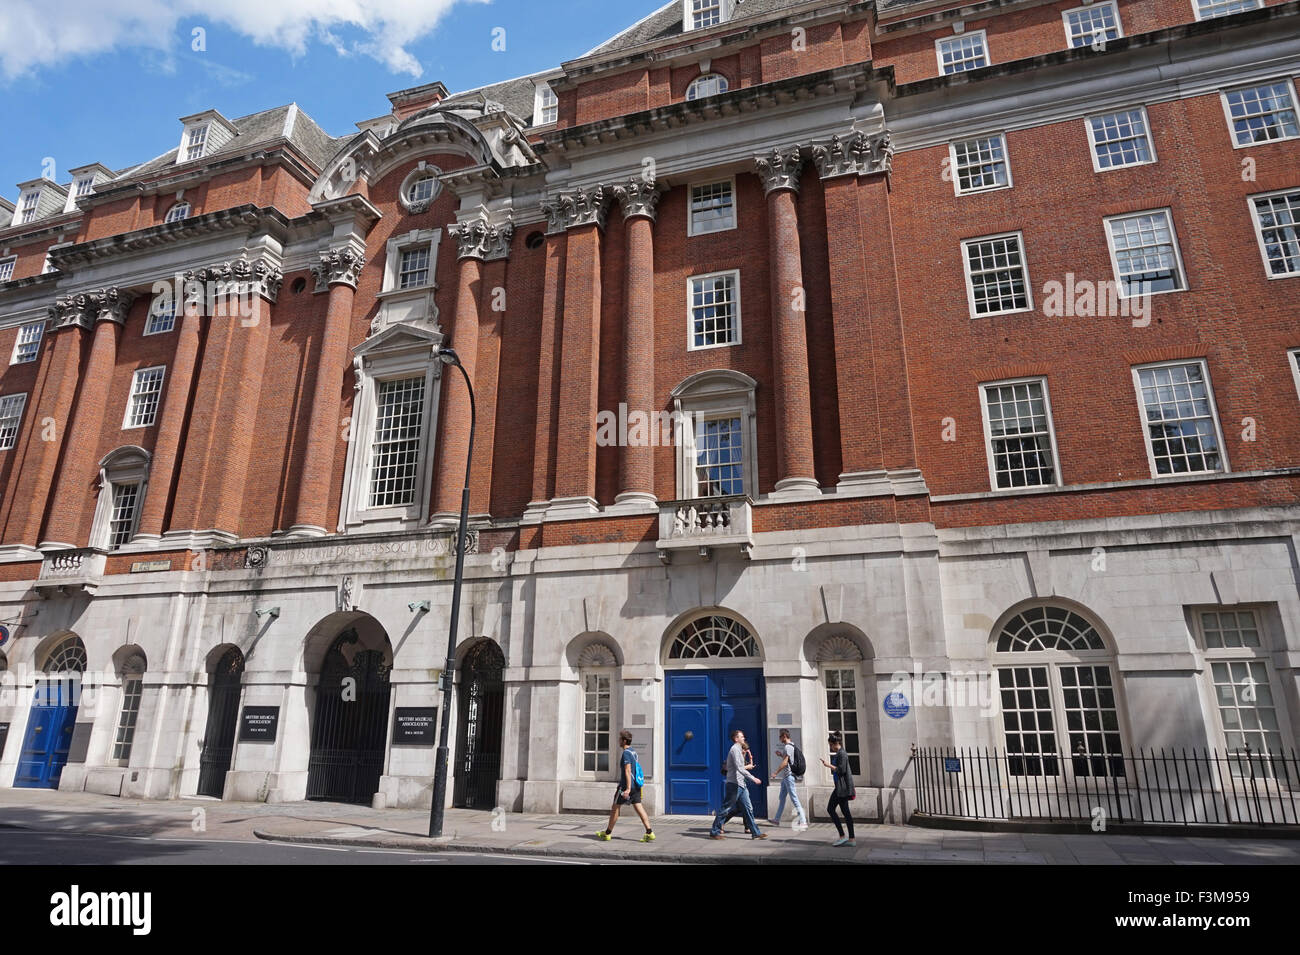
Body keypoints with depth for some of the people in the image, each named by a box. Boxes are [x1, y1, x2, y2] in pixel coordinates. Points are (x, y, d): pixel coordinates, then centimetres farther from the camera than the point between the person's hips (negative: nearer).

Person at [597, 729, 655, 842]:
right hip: (635, 785, 8)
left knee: (615, 808, 6)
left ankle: (607, 833, 17)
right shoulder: (633, 752, 14)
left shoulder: (626, 753, -14)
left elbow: (628, 771, -22)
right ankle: (649, 833, -6)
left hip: (626, 785, -8)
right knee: (639, 807, 3)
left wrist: (628, 788, -26)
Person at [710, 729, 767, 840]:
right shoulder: (735, 749, -14)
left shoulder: (738, 749, 18)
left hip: (740, 785, 10)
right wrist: (753, 778, -22)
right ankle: (714, 832, 6)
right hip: (734, 784, -10)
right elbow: (740, 768, -23)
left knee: (748, 808, 7)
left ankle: (755, 832, 9)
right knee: (726, 809, -3)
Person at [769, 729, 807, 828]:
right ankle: (777, 819, 20)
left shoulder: (787, 747, -16)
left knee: (794, 798, -8)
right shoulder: (790, 746, 14)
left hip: (788, 776, -11)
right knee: (781, 798, 14)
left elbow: (785, 762, -21)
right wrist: (781, 755, 14)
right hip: (785, 776, 11)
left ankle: (803, 821, -6)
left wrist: (776, 773, -16)